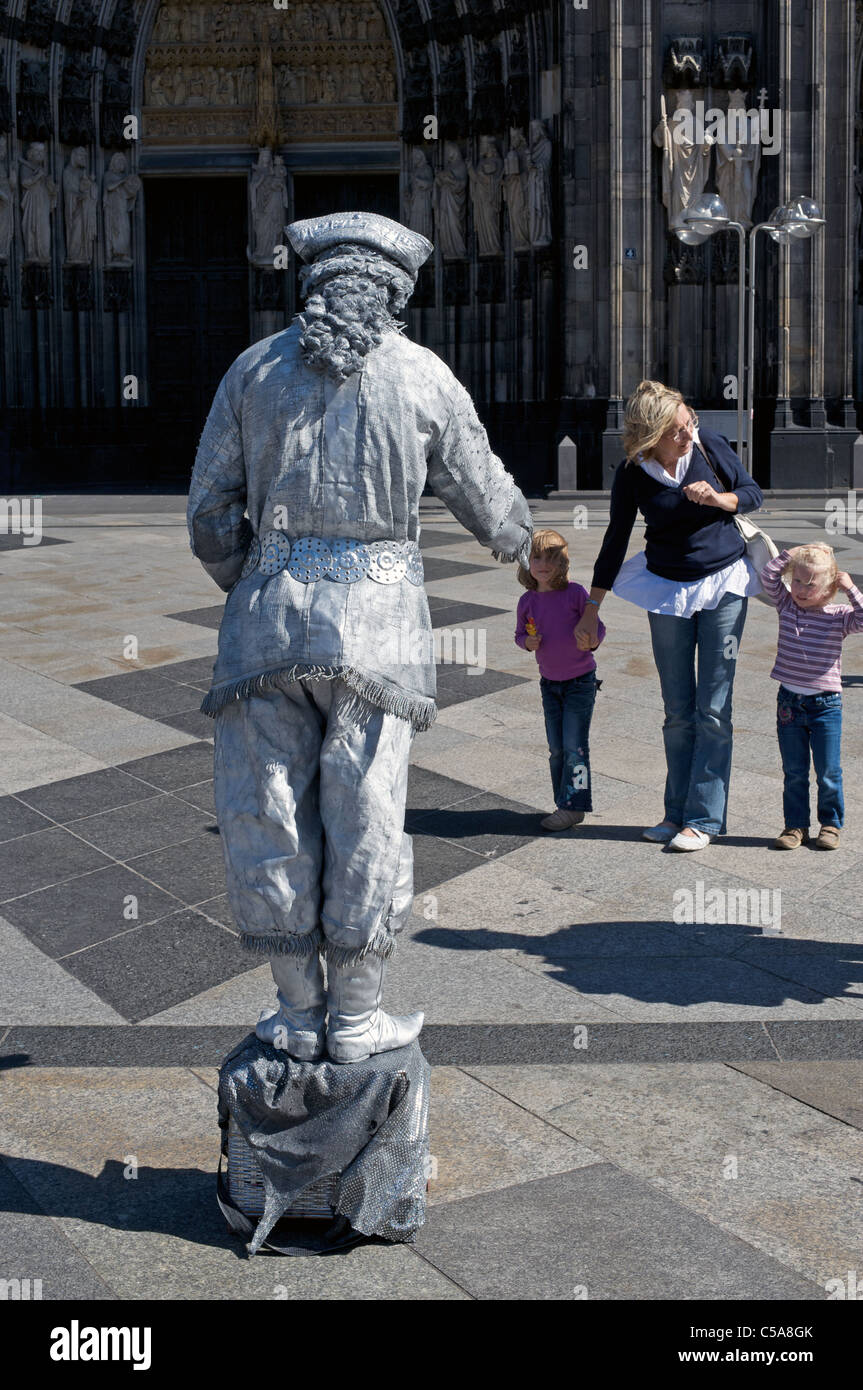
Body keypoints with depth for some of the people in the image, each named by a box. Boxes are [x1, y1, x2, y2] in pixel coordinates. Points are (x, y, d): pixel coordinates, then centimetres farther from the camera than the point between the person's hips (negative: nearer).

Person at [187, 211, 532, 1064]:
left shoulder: (255, 369, 7)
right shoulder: (424, 376, 3)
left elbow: (211, 514, 7)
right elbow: (484, 497, 12)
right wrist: (516, 538, 36)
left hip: (269, 609, 1)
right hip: (377, 613, -1)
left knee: (266, 814, 10)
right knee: (365, 820, 6)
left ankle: (299, 1014, 18)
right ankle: (355, 1019, 15)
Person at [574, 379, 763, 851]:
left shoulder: (709, 445, -10)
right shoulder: (632, 476, -10)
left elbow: (753, 493, 4)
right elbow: (615, 541, 1)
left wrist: (718, 498, -19)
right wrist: (591, 610, 5)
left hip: (724, 582, -1)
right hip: (668, 589, 1)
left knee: (713, 709, -3)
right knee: (678, 711, 7)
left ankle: (703, 818, 3)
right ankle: (677, 812, 17)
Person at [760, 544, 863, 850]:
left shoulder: (838, 616, -5)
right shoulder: (786, 606, 2)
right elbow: (769, 576, -5)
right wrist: (793, 553, -6)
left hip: (825, 704, -2)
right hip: (789, 702, 2)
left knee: (828, 773, 5)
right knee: (794, 772, 9)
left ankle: (830, 824, 21)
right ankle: (796, 825, 19)